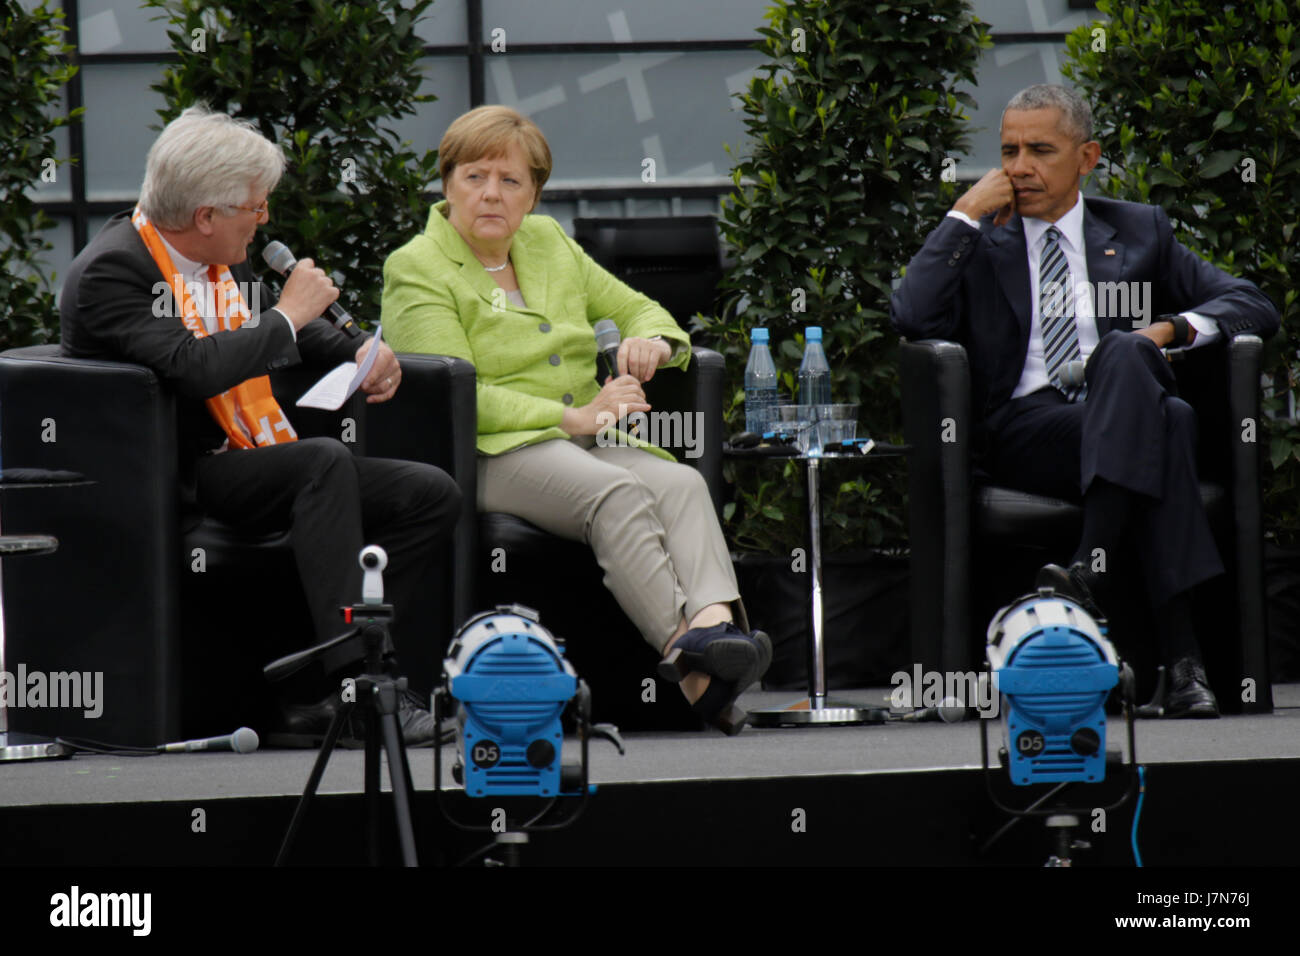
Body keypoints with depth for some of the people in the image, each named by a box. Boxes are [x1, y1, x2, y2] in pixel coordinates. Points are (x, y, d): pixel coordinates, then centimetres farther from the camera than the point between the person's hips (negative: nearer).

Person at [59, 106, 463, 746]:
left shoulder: (227, 261, 14)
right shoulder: (110, 270, -13)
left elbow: (296, 335, 32)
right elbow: (192, 369, -29)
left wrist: (360, 356, 12)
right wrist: (290, 315, -17)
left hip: (255, 464, 9)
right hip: (180, 478, -9)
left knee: (432, 495, -6)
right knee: (325, 461, -33)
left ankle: (309, 687, -17)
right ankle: (357, 685, -38)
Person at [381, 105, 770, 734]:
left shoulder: (549, 244, 21)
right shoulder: (417, 271, 0)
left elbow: (640, 310, 28)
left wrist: (651, 341, 1)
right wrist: (572, 418, -17)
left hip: (588, 440, 6)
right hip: (488, 453, -6)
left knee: (681, 483, -28)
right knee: (616, 491, -35)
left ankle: (714, 623, -53)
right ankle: (685, 652, -49)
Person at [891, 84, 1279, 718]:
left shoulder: (1137, 232, 24)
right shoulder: (978, 244, 20)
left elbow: (1254, 306, 18)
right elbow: (913, 320, 0)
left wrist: (1173, 327, -2)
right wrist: (965, 214, 2)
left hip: (1120, 424, 2)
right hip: (1023, 428, -2)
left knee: (1125, 355, -37)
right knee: (1166, 422, -35)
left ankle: (1088, 572, -47)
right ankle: (1181, 659, -45)